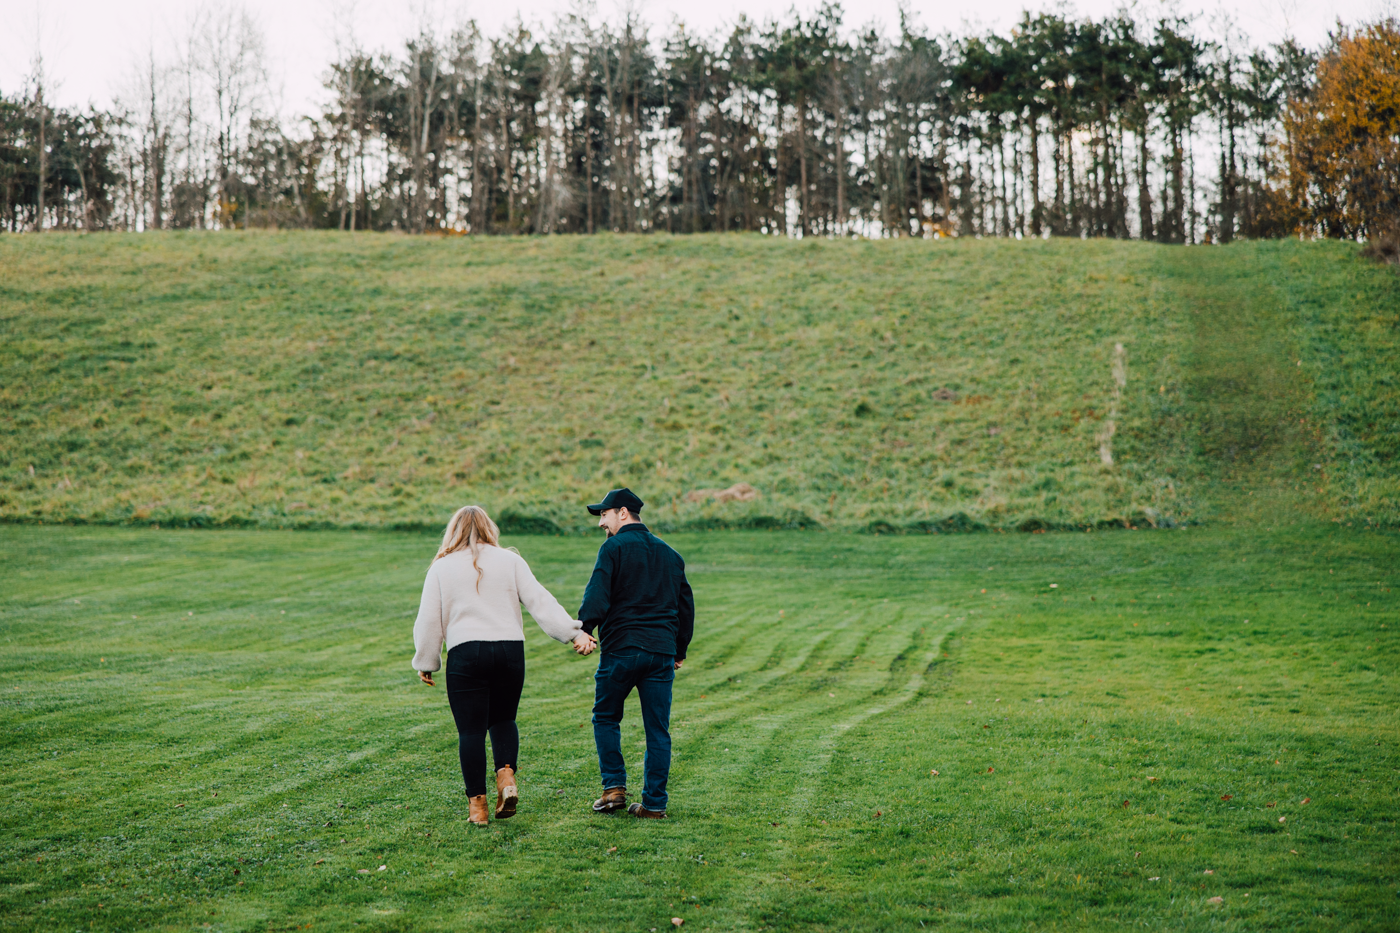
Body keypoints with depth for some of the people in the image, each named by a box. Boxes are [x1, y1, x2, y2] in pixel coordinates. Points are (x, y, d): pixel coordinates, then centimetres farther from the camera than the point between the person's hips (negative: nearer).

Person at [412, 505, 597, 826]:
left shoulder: (442, 567, 7)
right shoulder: (509, 560, 10)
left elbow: (428, 620, 7)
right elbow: (539, 601, 1)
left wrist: (425, 663, 16)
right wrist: (574, 632, -3)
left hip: (465, 654, -2)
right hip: (510, 651, 2)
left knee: (471, 730, 2)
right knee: (503, 719, 18)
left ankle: (477, 804, 3)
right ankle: (507, 775, -5)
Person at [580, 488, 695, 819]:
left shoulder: (614, 548, -2)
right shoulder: (669, 554, 17)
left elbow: (597, 594, -16)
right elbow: (686, 604, 21)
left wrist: (583, 628, -21)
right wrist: (680, 650, 28)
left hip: (621, 648, -5)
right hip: (662, 651, 5)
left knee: (606, 717, 13)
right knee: (658, 730, 6)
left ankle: (614, 786, 4)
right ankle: (654, 804, 6)